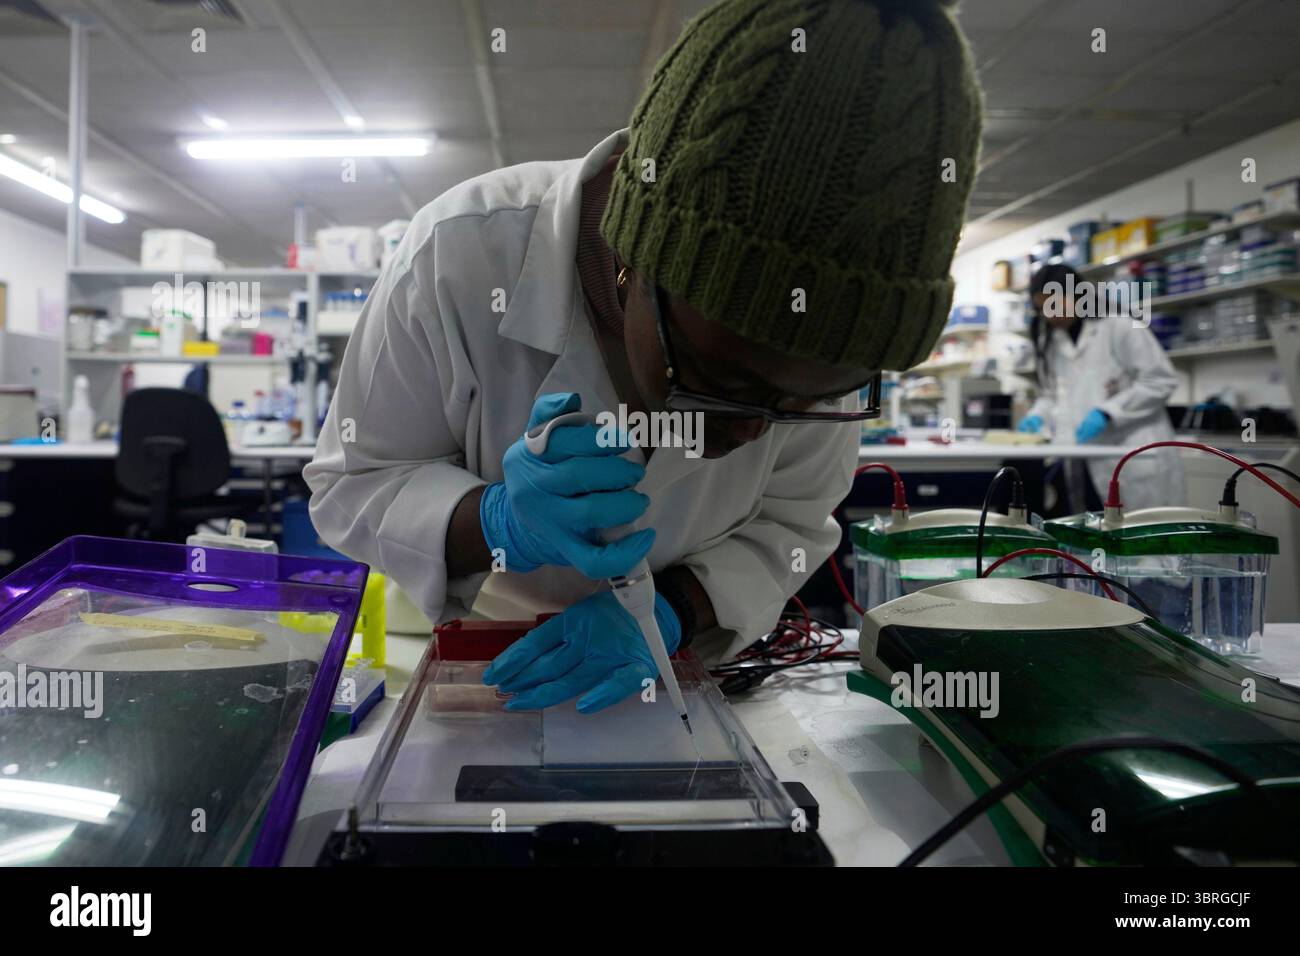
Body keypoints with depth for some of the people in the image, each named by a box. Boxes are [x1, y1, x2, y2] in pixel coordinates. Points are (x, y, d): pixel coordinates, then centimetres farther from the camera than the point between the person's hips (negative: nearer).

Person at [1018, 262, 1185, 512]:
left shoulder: (1120, 327, -7)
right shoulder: (1050, 340, 12)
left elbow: (1161, 380, -9)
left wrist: (1107, 412, -16)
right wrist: (1039, 415, -1)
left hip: (1133, 459, -5)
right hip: (1083, 465, 5)